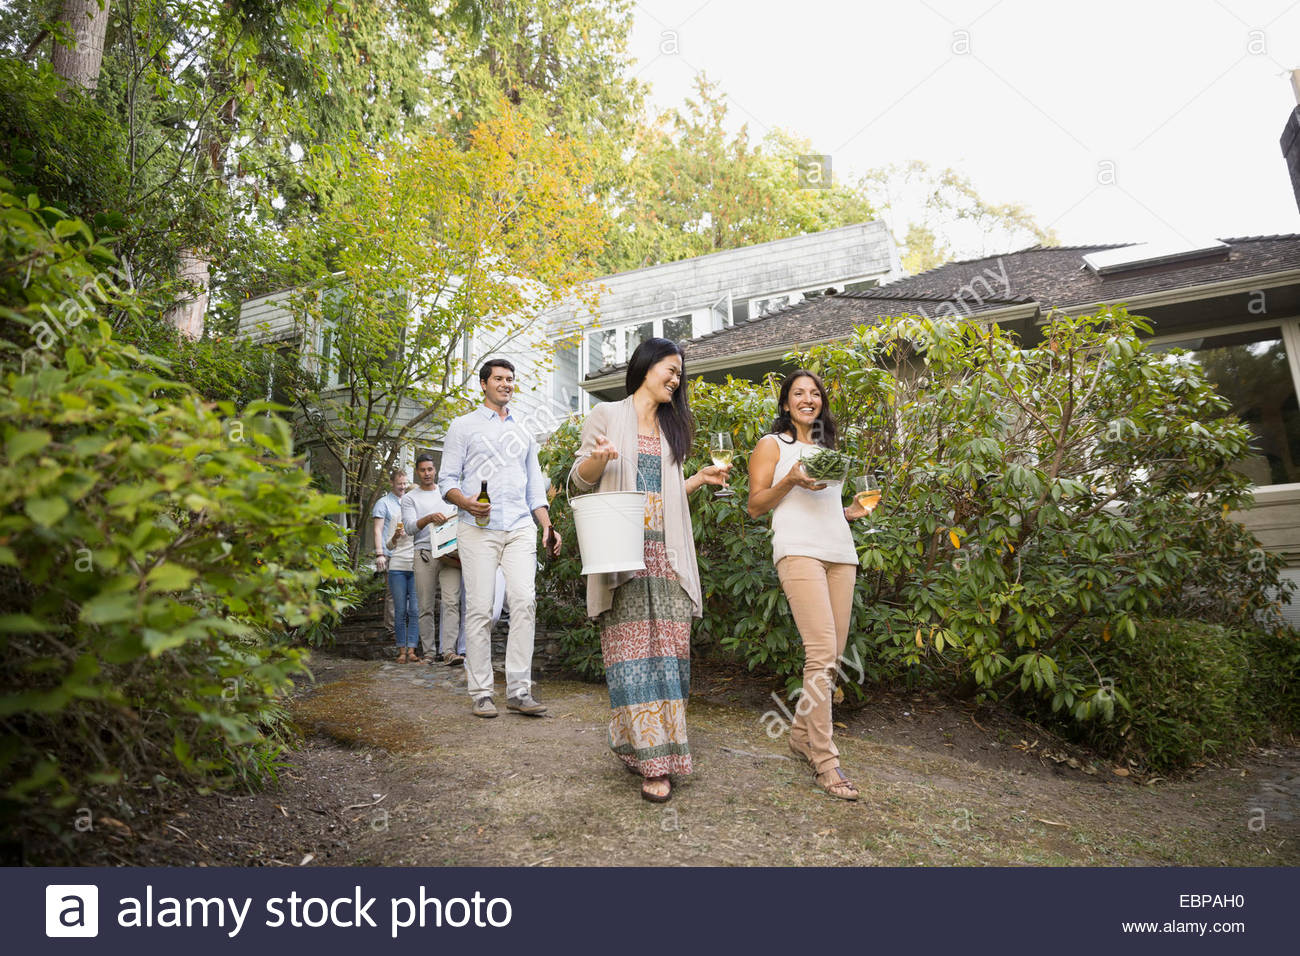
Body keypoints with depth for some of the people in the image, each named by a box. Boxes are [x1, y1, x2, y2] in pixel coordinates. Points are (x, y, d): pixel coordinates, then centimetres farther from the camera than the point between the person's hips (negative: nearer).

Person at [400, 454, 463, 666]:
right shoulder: (410, 498, 11)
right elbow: (410, 525, -3)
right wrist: (429, 518, -22)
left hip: (450, 553, 1)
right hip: (425, 554, -1)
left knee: (452, 602, -12)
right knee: (426, 607, 1)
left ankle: (449, 651, -18)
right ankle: (429, 652, 8)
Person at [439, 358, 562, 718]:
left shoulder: (523, 433, 23)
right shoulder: (464, 426, 11)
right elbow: (447, 480, 5)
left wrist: (547, 526, 8)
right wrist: (466, 502, -16)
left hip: (520, 528, 3)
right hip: (478, 528, -3)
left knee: (525, 601, -10)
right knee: (480, 609, -5)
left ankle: (519, 691, -6)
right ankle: (481, 694, 2)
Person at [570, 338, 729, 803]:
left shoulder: (670, 427, 24)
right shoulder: (607, 415, 8)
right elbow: (580, 479, 4)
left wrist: (700, 478, 12)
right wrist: (598, 459, -17)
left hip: (666, 551, 5)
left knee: (668, 646, -1)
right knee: (631, 647, -7)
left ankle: (663, 744, 7)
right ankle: (651, 760, -5)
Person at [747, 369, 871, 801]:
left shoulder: (828, 449, 27)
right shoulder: (773, 445, 9)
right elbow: (755, 505, 3)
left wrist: (853, 510, 15)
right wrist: (792, 480, -12)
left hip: (840, 552, 7)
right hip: (799, 551, -7)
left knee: (834, 654, 3)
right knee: (822, 651, -16)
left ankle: (801, 732, 21)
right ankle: (824, 759, -10)